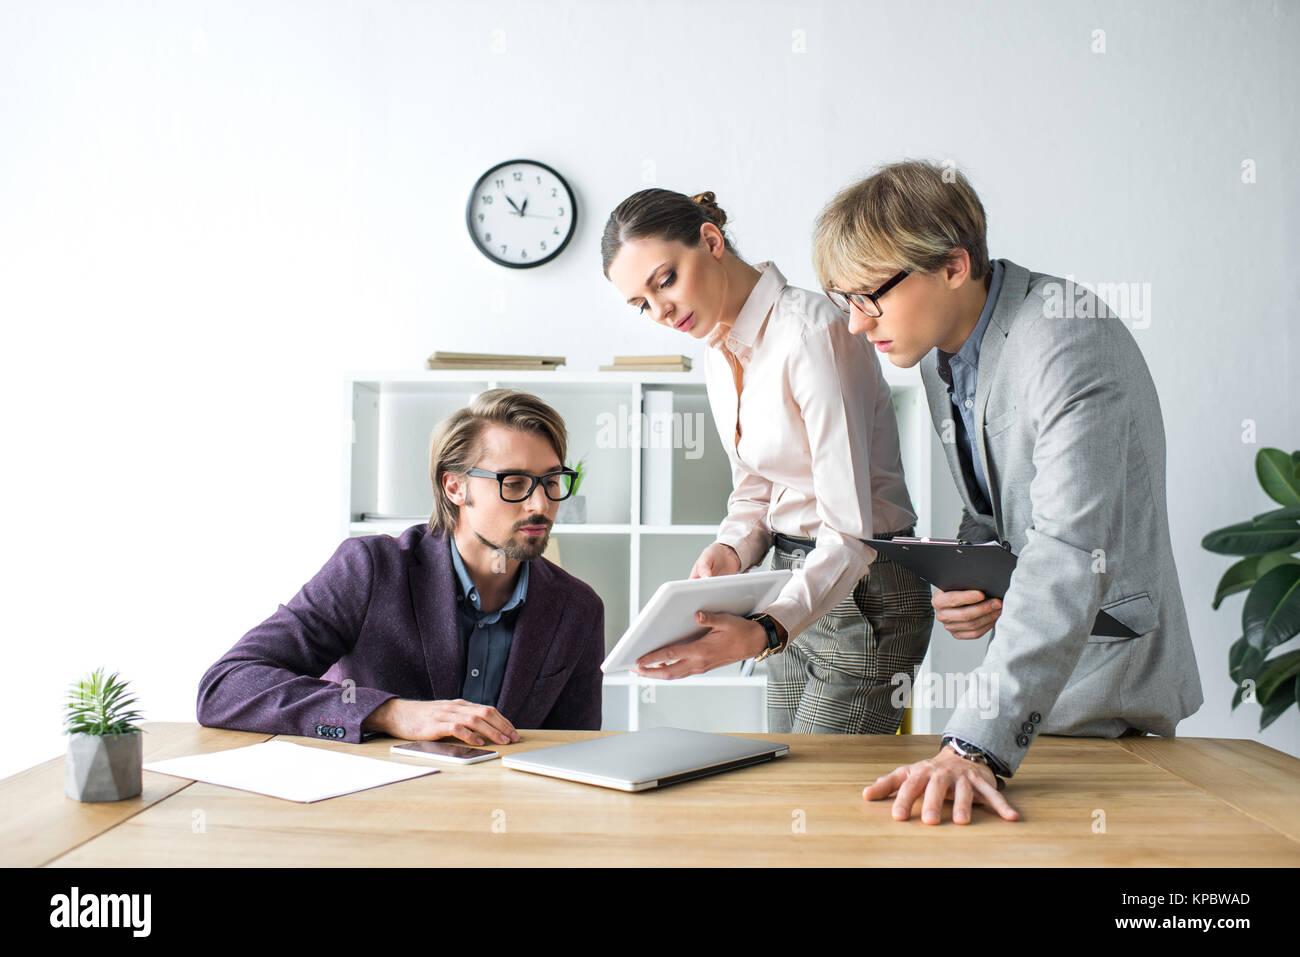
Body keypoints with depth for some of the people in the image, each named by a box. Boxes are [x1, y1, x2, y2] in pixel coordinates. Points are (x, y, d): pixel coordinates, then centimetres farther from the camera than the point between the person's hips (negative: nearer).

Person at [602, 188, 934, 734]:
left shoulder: (812, 332, -22)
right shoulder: (721, 353, 5)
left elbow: (851, 531, -26)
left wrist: (765, 631, -39)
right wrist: (729, 550, -9)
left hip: (862, 589, -8)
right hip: (796, 586, 8)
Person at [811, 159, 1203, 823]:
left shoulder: (1070, 340, -25)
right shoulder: (939, 348, 4)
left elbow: (1072, 557, -33)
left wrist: (976, 742, -40)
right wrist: (959, 586, -8)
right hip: (1027, 673, 7)